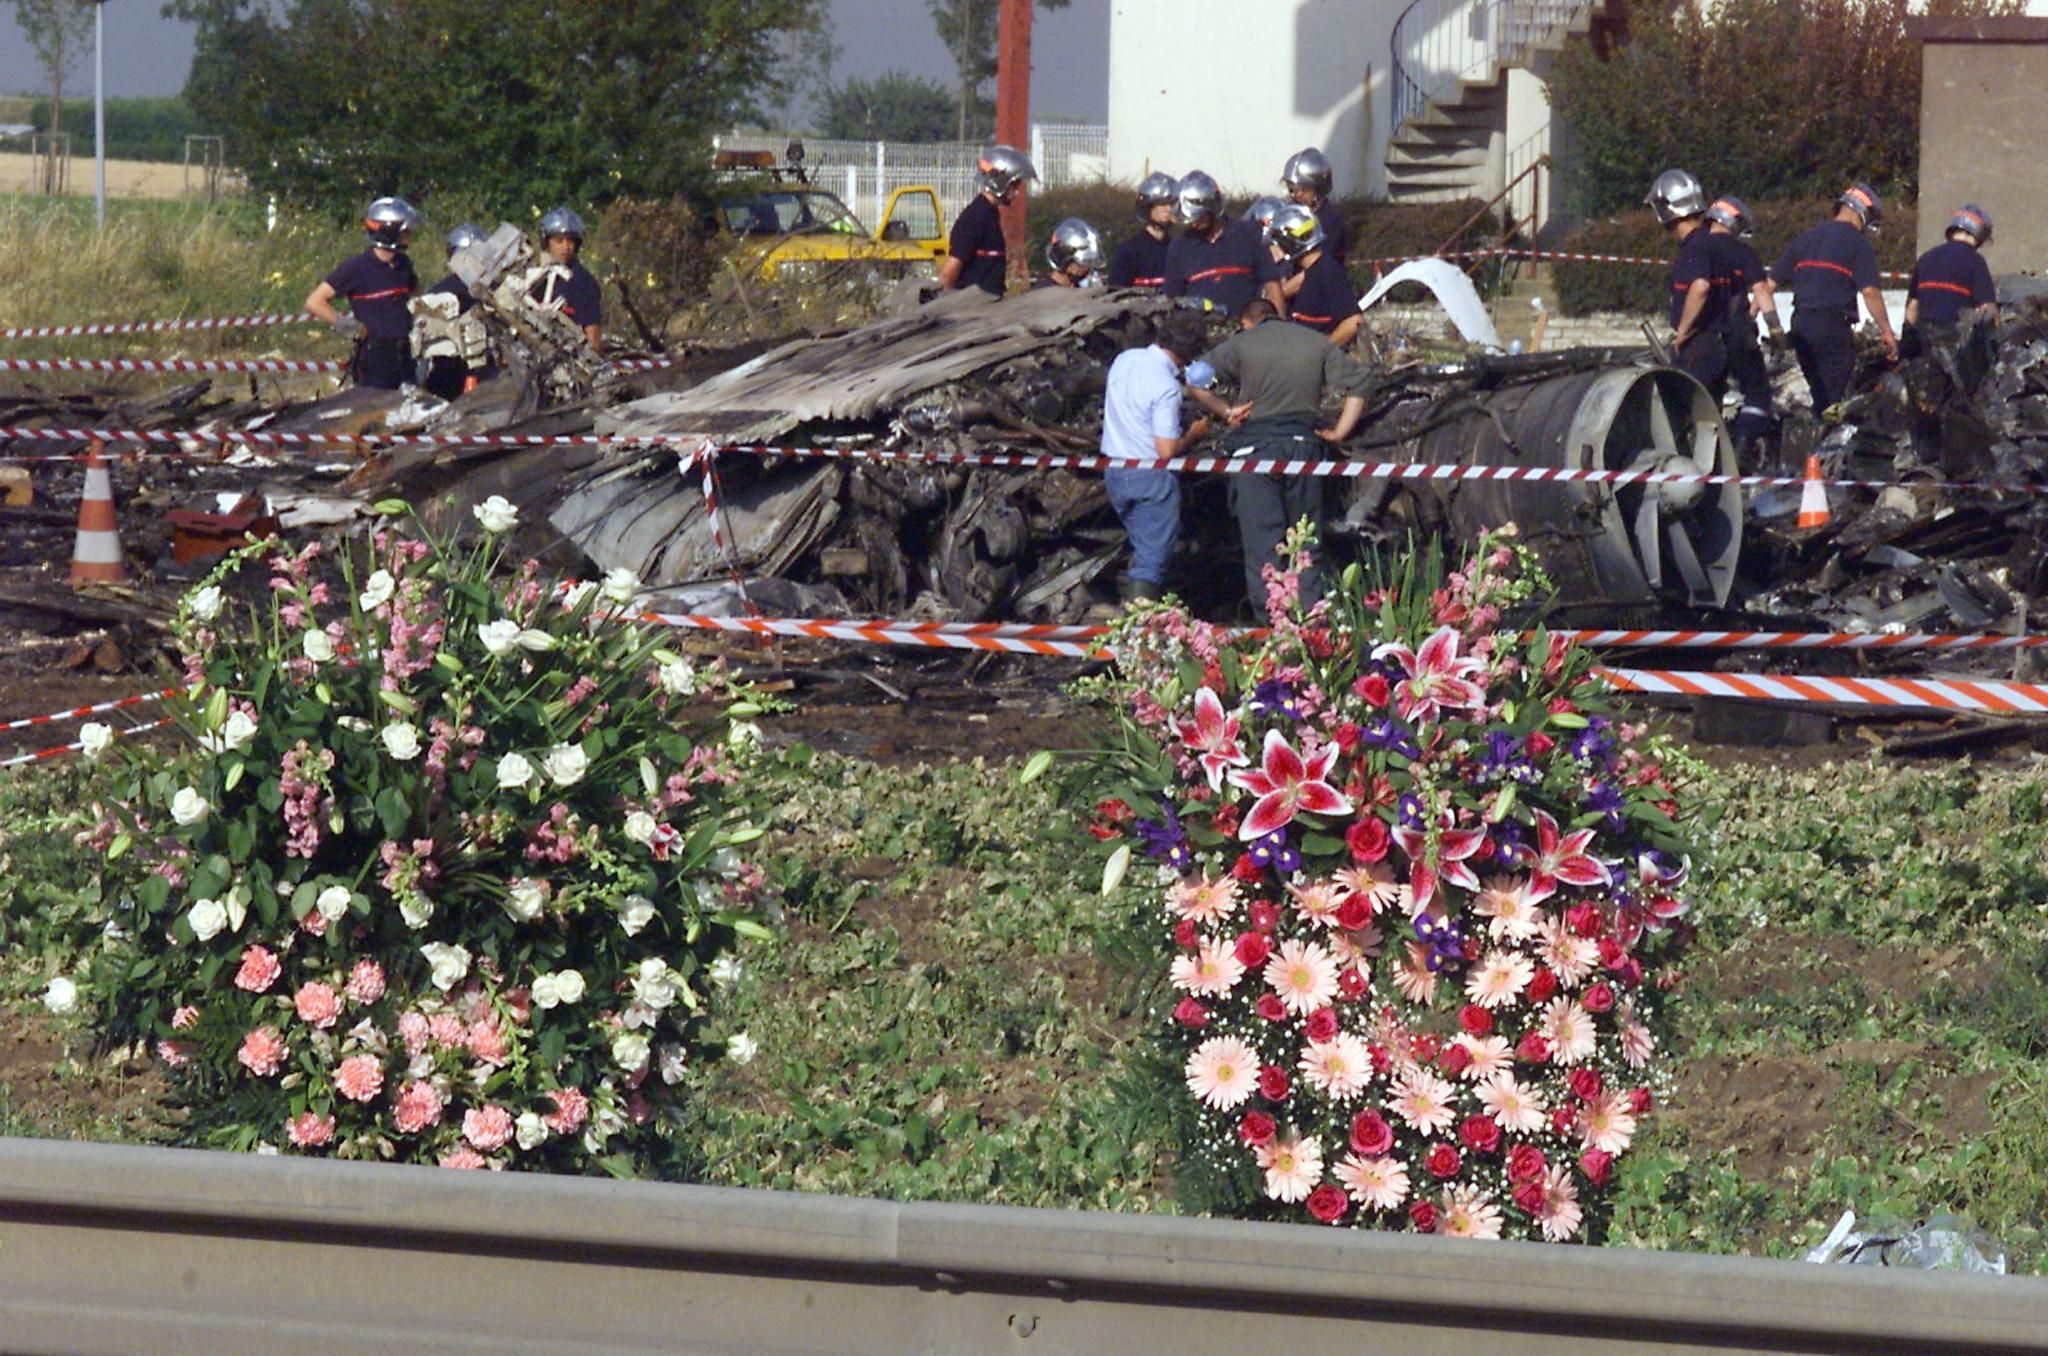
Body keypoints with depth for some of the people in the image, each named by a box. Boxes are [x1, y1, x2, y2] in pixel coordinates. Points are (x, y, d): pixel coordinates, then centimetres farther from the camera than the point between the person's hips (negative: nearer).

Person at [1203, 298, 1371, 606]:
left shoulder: (1241, 344, 3)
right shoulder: (1315, 342, 12)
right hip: (1303, 440, 3)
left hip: (1257, 443, -3)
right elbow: (1357, 384, 10)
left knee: (1262, 536, -3)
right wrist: (1340, 431, 12)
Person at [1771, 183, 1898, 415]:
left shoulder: (1805, 238, 15)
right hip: (1833, 326, -6)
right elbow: (1869, 292, -13)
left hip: (1801, 326, 6)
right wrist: (1886, 331, -8)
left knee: (1820, 397, 16)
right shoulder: (1858, 244, -4)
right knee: (1834, 398, -4)